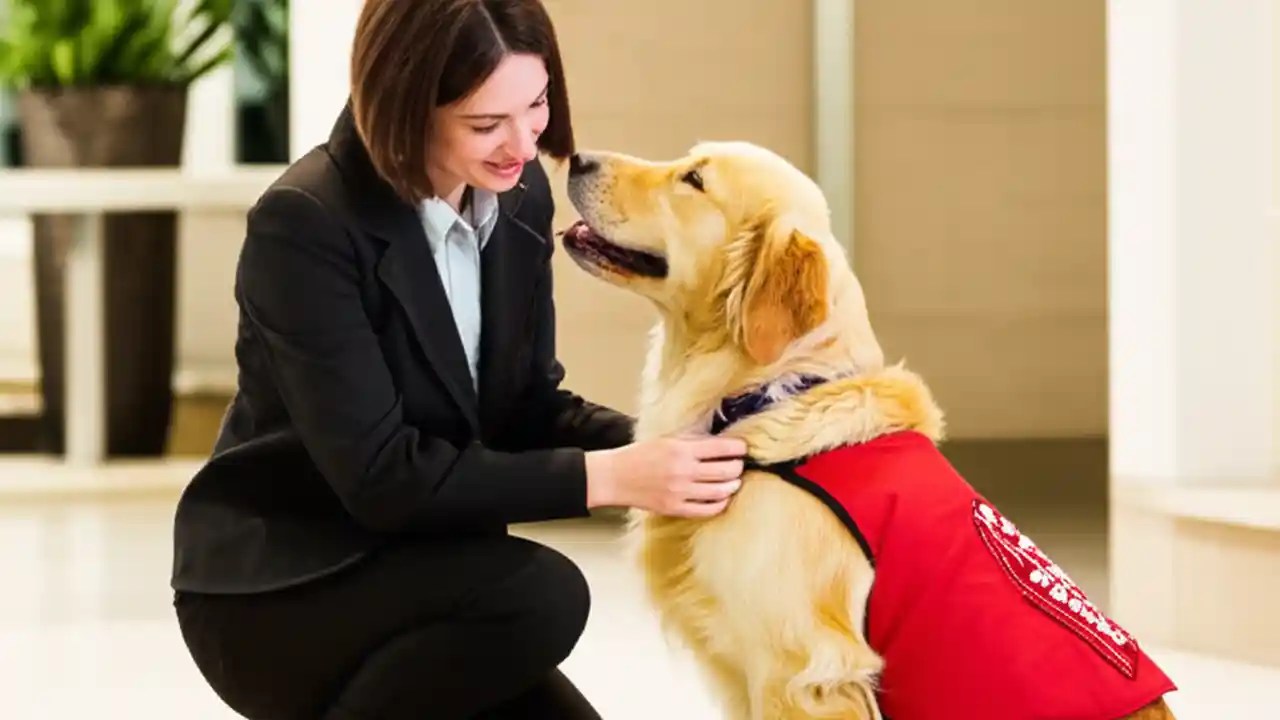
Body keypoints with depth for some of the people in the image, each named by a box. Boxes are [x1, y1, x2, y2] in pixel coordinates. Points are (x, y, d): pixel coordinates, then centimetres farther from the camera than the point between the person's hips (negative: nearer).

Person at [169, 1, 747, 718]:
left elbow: (527, 408, 7)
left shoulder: (519, 198, 1)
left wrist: (650, 444, -14)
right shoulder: (305, 225, -22)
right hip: (276, 593, -7)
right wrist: (606, 477, -29)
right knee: (538, 596, -31)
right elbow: (380, 474, -26)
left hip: (413, 576, 7)